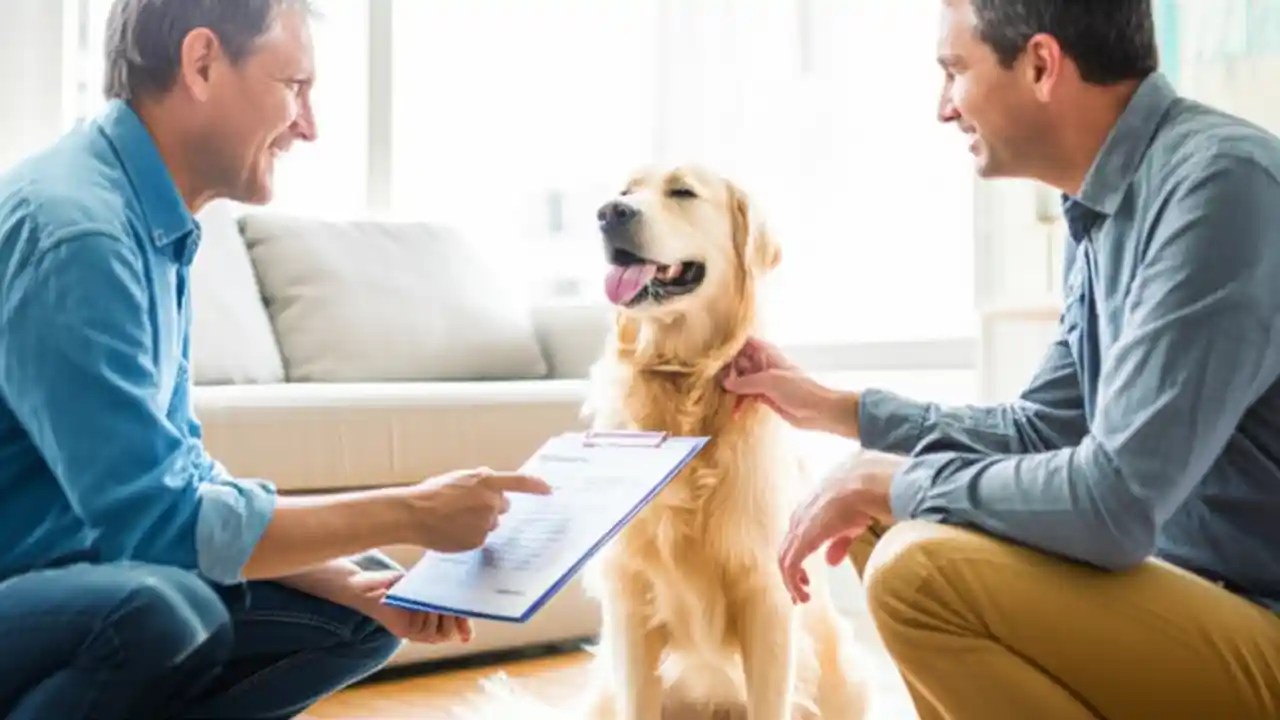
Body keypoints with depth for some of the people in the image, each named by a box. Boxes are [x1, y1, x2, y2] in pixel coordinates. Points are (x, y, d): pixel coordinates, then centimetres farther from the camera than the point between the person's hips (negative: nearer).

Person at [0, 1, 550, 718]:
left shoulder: (155, 224, 5)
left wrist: (350, 582, -3)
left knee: (355, 612, 8)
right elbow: (155, 519, -28)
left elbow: (178, 470, 8)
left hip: (80, 566, 9)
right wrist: (410, 512, -20)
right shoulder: (74, 225, -24)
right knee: (161, 607, -38)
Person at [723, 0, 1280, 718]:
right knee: (882, 521, 8)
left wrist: (887, 481, -13)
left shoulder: (1218, 183, -22)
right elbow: (1038, 429, 17)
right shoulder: (1110, 209, 6)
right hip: (1191, 578, 8)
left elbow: (1117, 502, -28)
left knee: (918, 568, -23)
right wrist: (830, 406, 20)